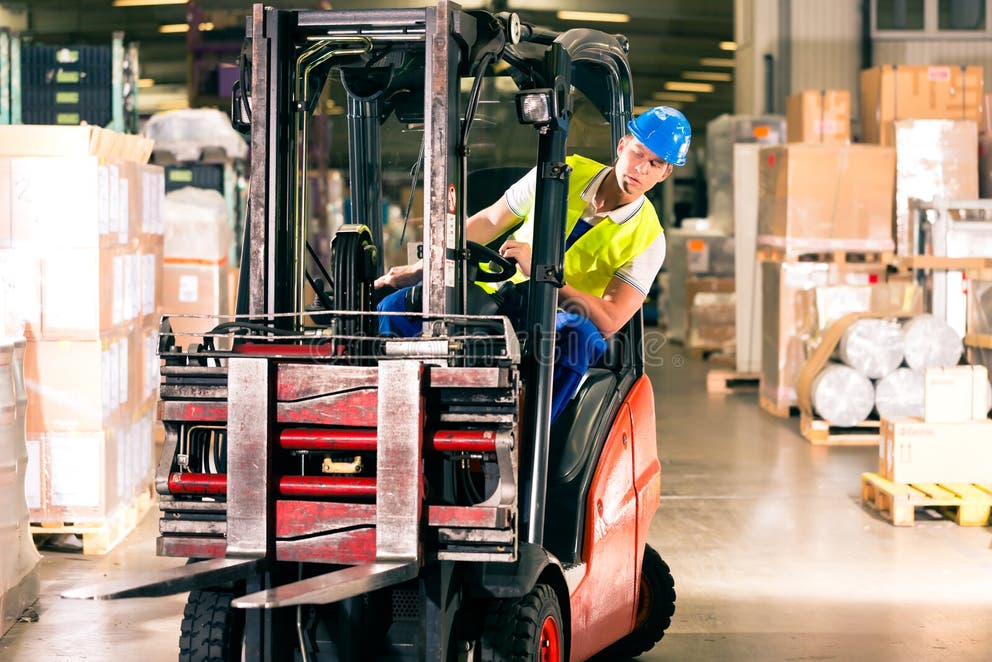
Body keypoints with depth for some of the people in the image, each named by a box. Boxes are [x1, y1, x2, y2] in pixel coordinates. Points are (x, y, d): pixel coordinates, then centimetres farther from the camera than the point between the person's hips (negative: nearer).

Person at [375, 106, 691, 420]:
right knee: (395, 306, -21)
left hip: (556, 323, -3)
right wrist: (420, 268, 10)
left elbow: (609, 320, -17)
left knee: (580, 334, -41)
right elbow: (488, 222, 12)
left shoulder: (648, 239, -5)